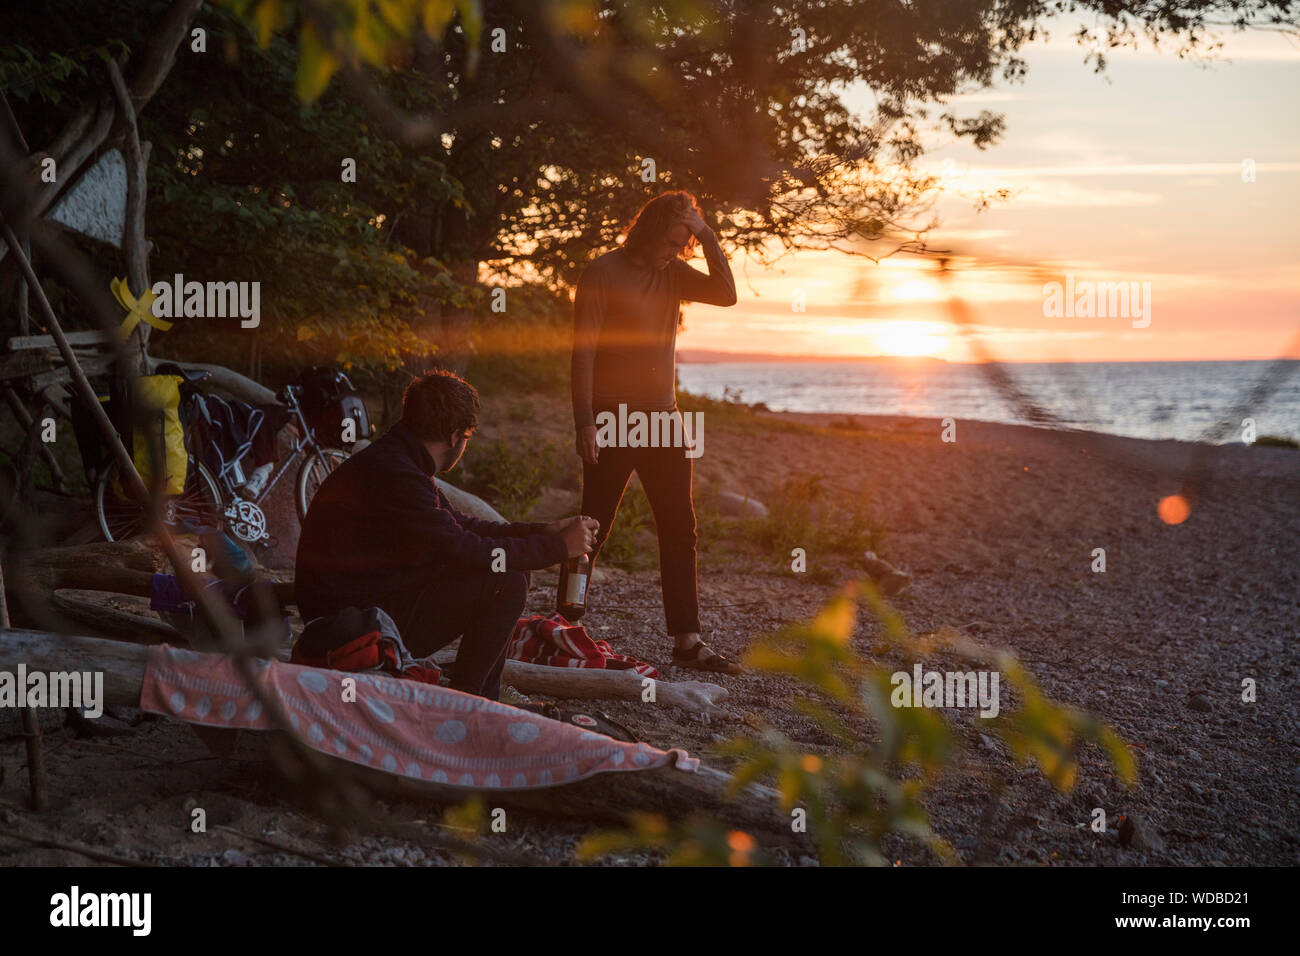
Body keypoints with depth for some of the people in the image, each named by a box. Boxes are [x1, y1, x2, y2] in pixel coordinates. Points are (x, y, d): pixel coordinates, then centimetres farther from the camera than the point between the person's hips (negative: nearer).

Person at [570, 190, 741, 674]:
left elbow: (726, 294, -3)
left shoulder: (673, 273, 10)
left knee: (680, 529, 3)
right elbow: (584, 351, -11)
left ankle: (687, 641, 7)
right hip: (612, 423, -6)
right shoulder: (603, 273, -7)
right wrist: (585, 422, -17)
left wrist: (707, 236, -7)